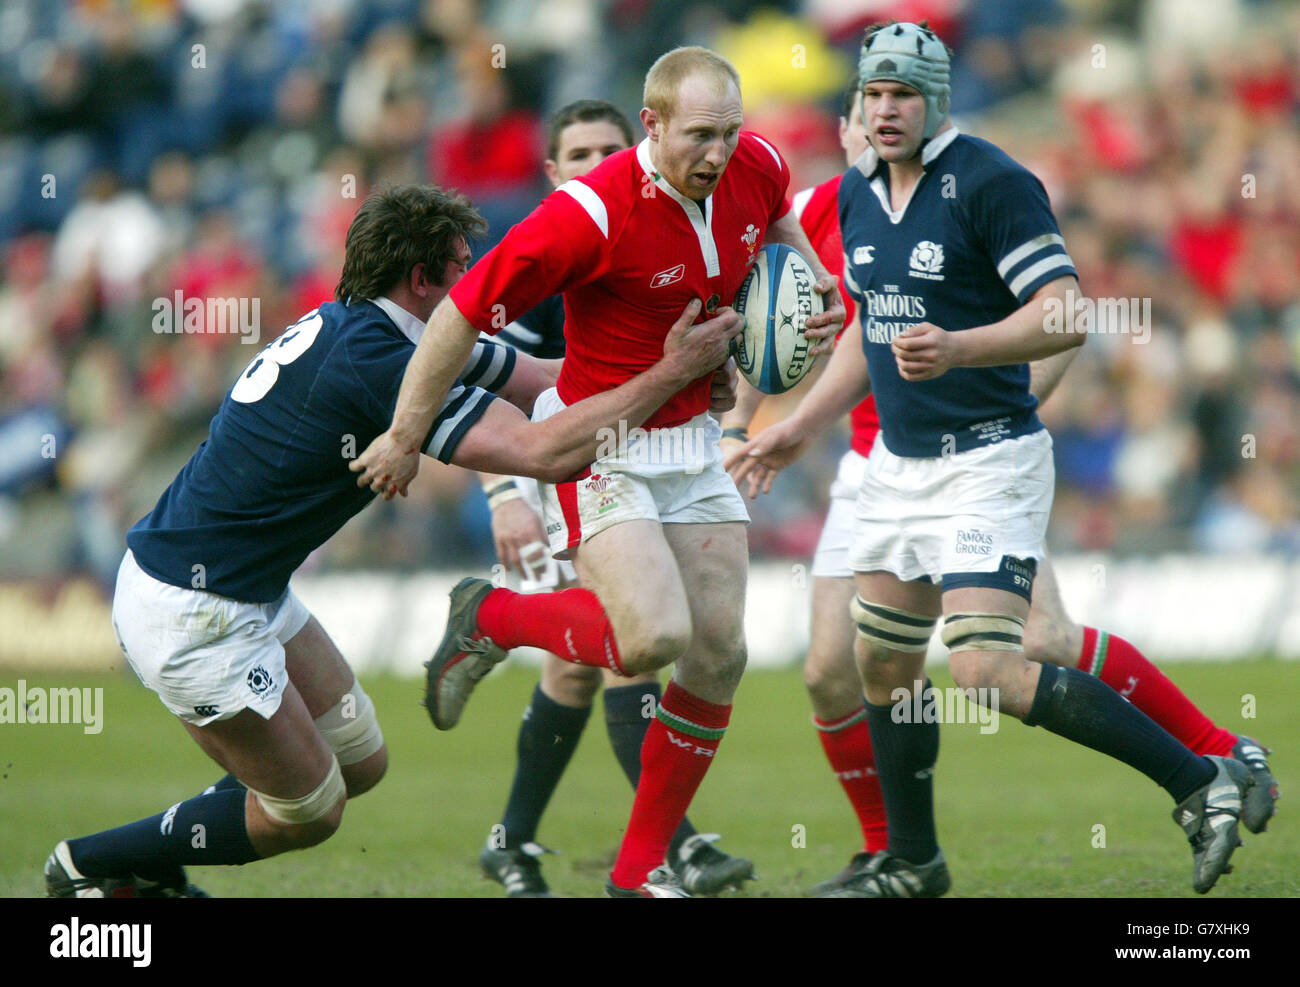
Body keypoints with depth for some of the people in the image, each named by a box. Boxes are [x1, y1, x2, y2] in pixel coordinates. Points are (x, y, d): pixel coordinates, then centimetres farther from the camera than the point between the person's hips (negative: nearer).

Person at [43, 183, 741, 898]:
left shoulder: (351, 329, 6)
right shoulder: (375, 362, -25)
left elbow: (544, 383, 13)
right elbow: (544, 452, -29)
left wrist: (687, 376, 3)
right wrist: (670, 373, -23)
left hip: (247, 594, 10)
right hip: (189, 616, -10)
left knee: (360, 761, 15)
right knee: (309, 810, 3)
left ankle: (151, 870, 26)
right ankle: (92, 866, 15)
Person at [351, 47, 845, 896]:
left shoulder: (757, 166, -7)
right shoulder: (593, 213, -28)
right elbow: (467, 310, -22)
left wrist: (815, 285, 1)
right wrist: (406, 435, -17)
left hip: (692, 438, 7)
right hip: (598, 442, -7)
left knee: (719, 656, 0)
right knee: (655, 636, -25)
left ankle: (642, 865, 14)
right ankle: (491, 618, 5)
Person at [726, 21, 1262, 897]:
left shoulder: (990, 183, -15)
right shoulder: (858, 193, 10)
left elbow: (1066, 315, -20)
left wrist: (959, 349, -33)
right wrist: (801, 427, 22)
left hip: (989, 459, -8)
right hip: (899, 462, 8)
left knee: (986, 673, -19)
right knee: (884, 662, 13)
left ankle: (1201, 780, -12)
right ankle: (912, 865, 29)